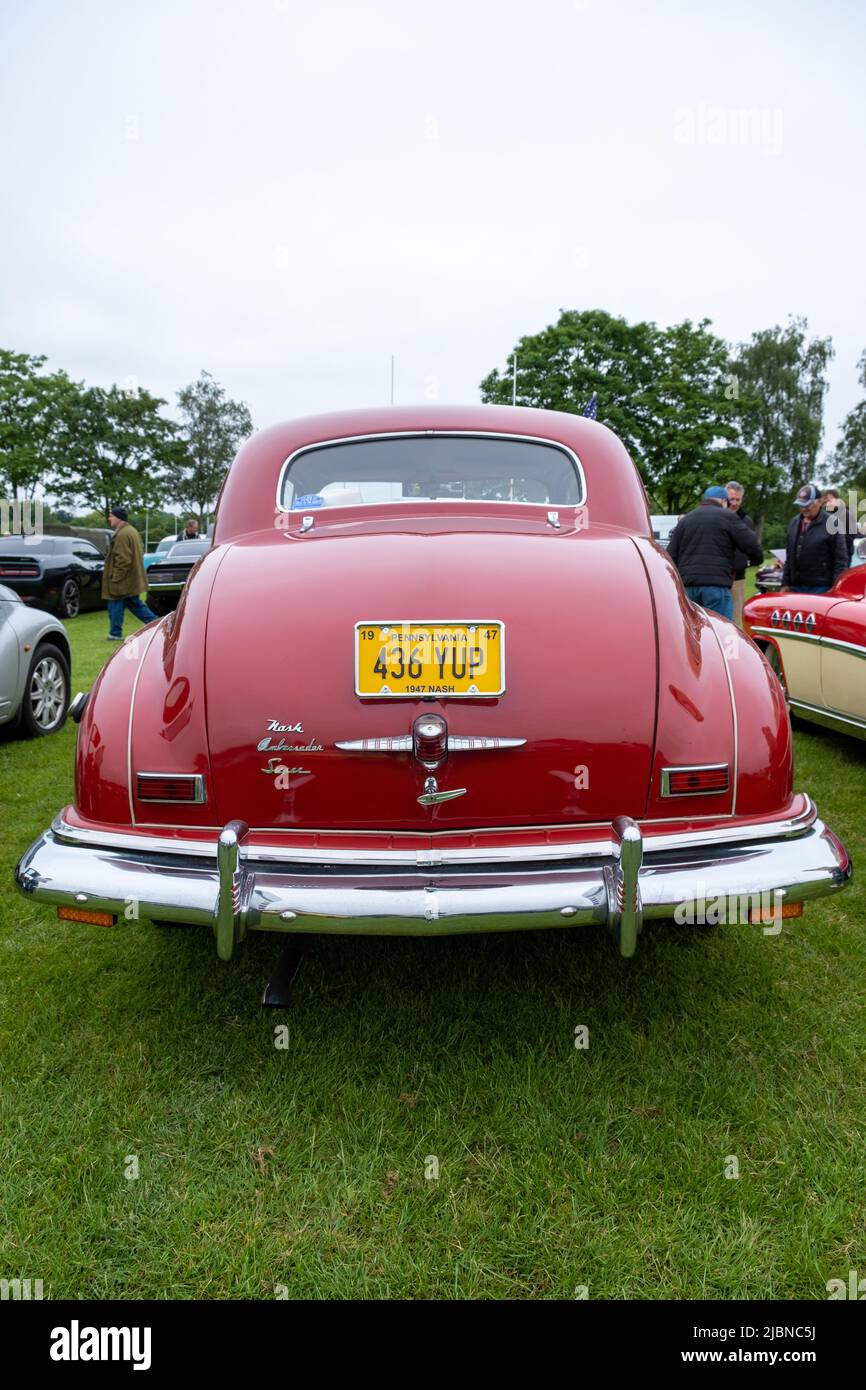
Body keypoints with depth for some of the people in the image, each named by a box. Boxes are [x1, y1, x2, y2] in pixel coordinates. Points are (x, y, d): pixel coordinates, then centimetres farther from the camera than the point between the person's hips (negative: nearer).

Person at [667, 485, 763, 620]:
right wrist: (756, 559, 20)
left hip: (688, 587, 5)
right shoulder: (727, 517, 4)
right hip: (717, 584, -5)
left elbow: (671, 555, 15)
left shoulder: (684, 520, 19)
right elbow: (751, 546, 0)